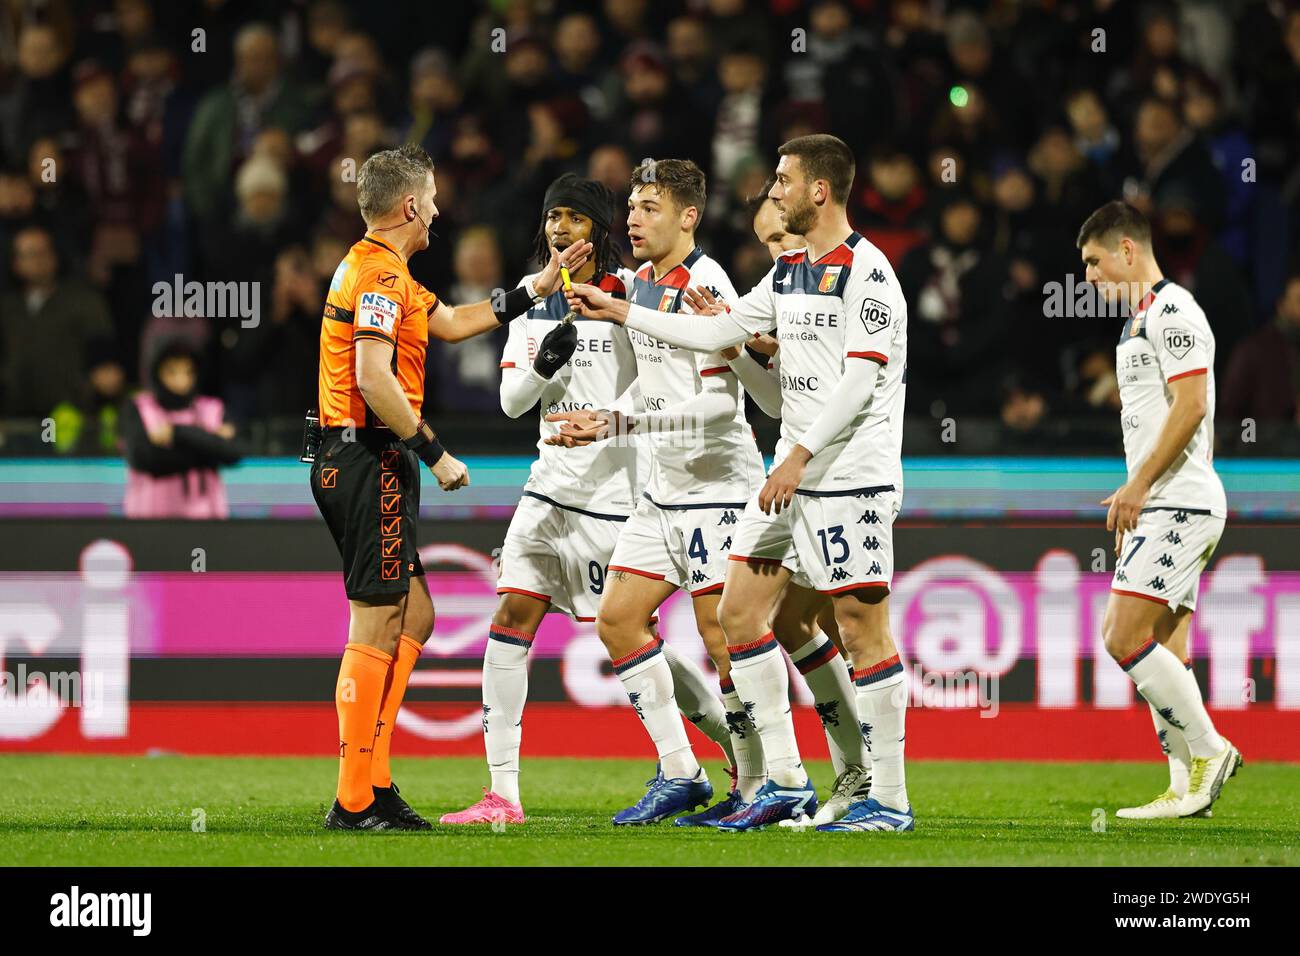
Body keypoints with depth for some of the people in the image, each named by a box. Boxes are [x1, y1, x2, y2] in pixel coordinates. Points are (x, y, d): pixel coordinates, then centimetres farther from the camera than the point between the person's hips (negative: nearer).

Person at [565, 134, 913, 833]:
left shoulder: (866, 271, -11)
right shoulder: (789, 273, 16)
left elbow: (861, 380, -18)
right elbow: (719, 332, 22)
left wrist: (800, 455, -21)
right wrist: (617, 312, 22)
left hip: (851, 478, -9)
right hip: (794, 476, 9)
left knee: (863, 629, -8)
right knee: (738, 611, 6)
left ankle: (889, 800, -3)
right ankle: (785, 782, 11)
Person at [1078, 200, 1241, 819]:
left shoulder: (1172, 310, -10)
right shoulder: (1140, 320, 22)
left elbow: (1191, 405, -19)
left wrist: (1138, 485, -19)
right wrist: (1134, 501, 24)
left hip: (1179, 505, -10)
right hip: (1165, 509, 10)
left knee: (1126, 638, -16)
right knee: (1162, 652, 6)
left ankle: (1208, 750, -9)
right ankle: (1189, 786, 4)